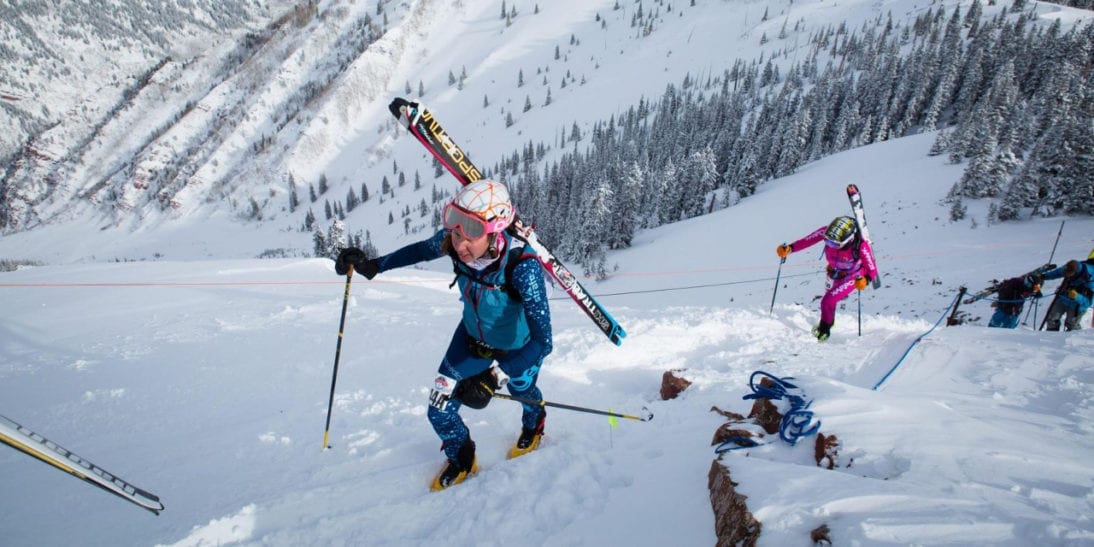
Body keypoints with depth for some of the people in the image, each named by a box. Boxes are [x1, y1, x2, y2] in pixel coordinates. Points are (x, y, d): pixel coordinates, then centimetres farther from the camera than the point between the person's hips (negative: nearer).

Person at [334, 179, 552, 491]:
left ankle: (533, 425, 68)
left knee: (522, 391, 29)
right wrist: (373, 265, -8)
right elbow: (423, 250, -4)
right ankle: (461, 460, 40)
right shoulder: (451, 241, -30)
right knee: (439, 412, 4)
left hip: (518, 348, -3)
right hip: (473, 337, 4)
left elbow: (541, 341, -43)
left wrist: (494, 376, -50)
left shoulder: (522, 265, -44)